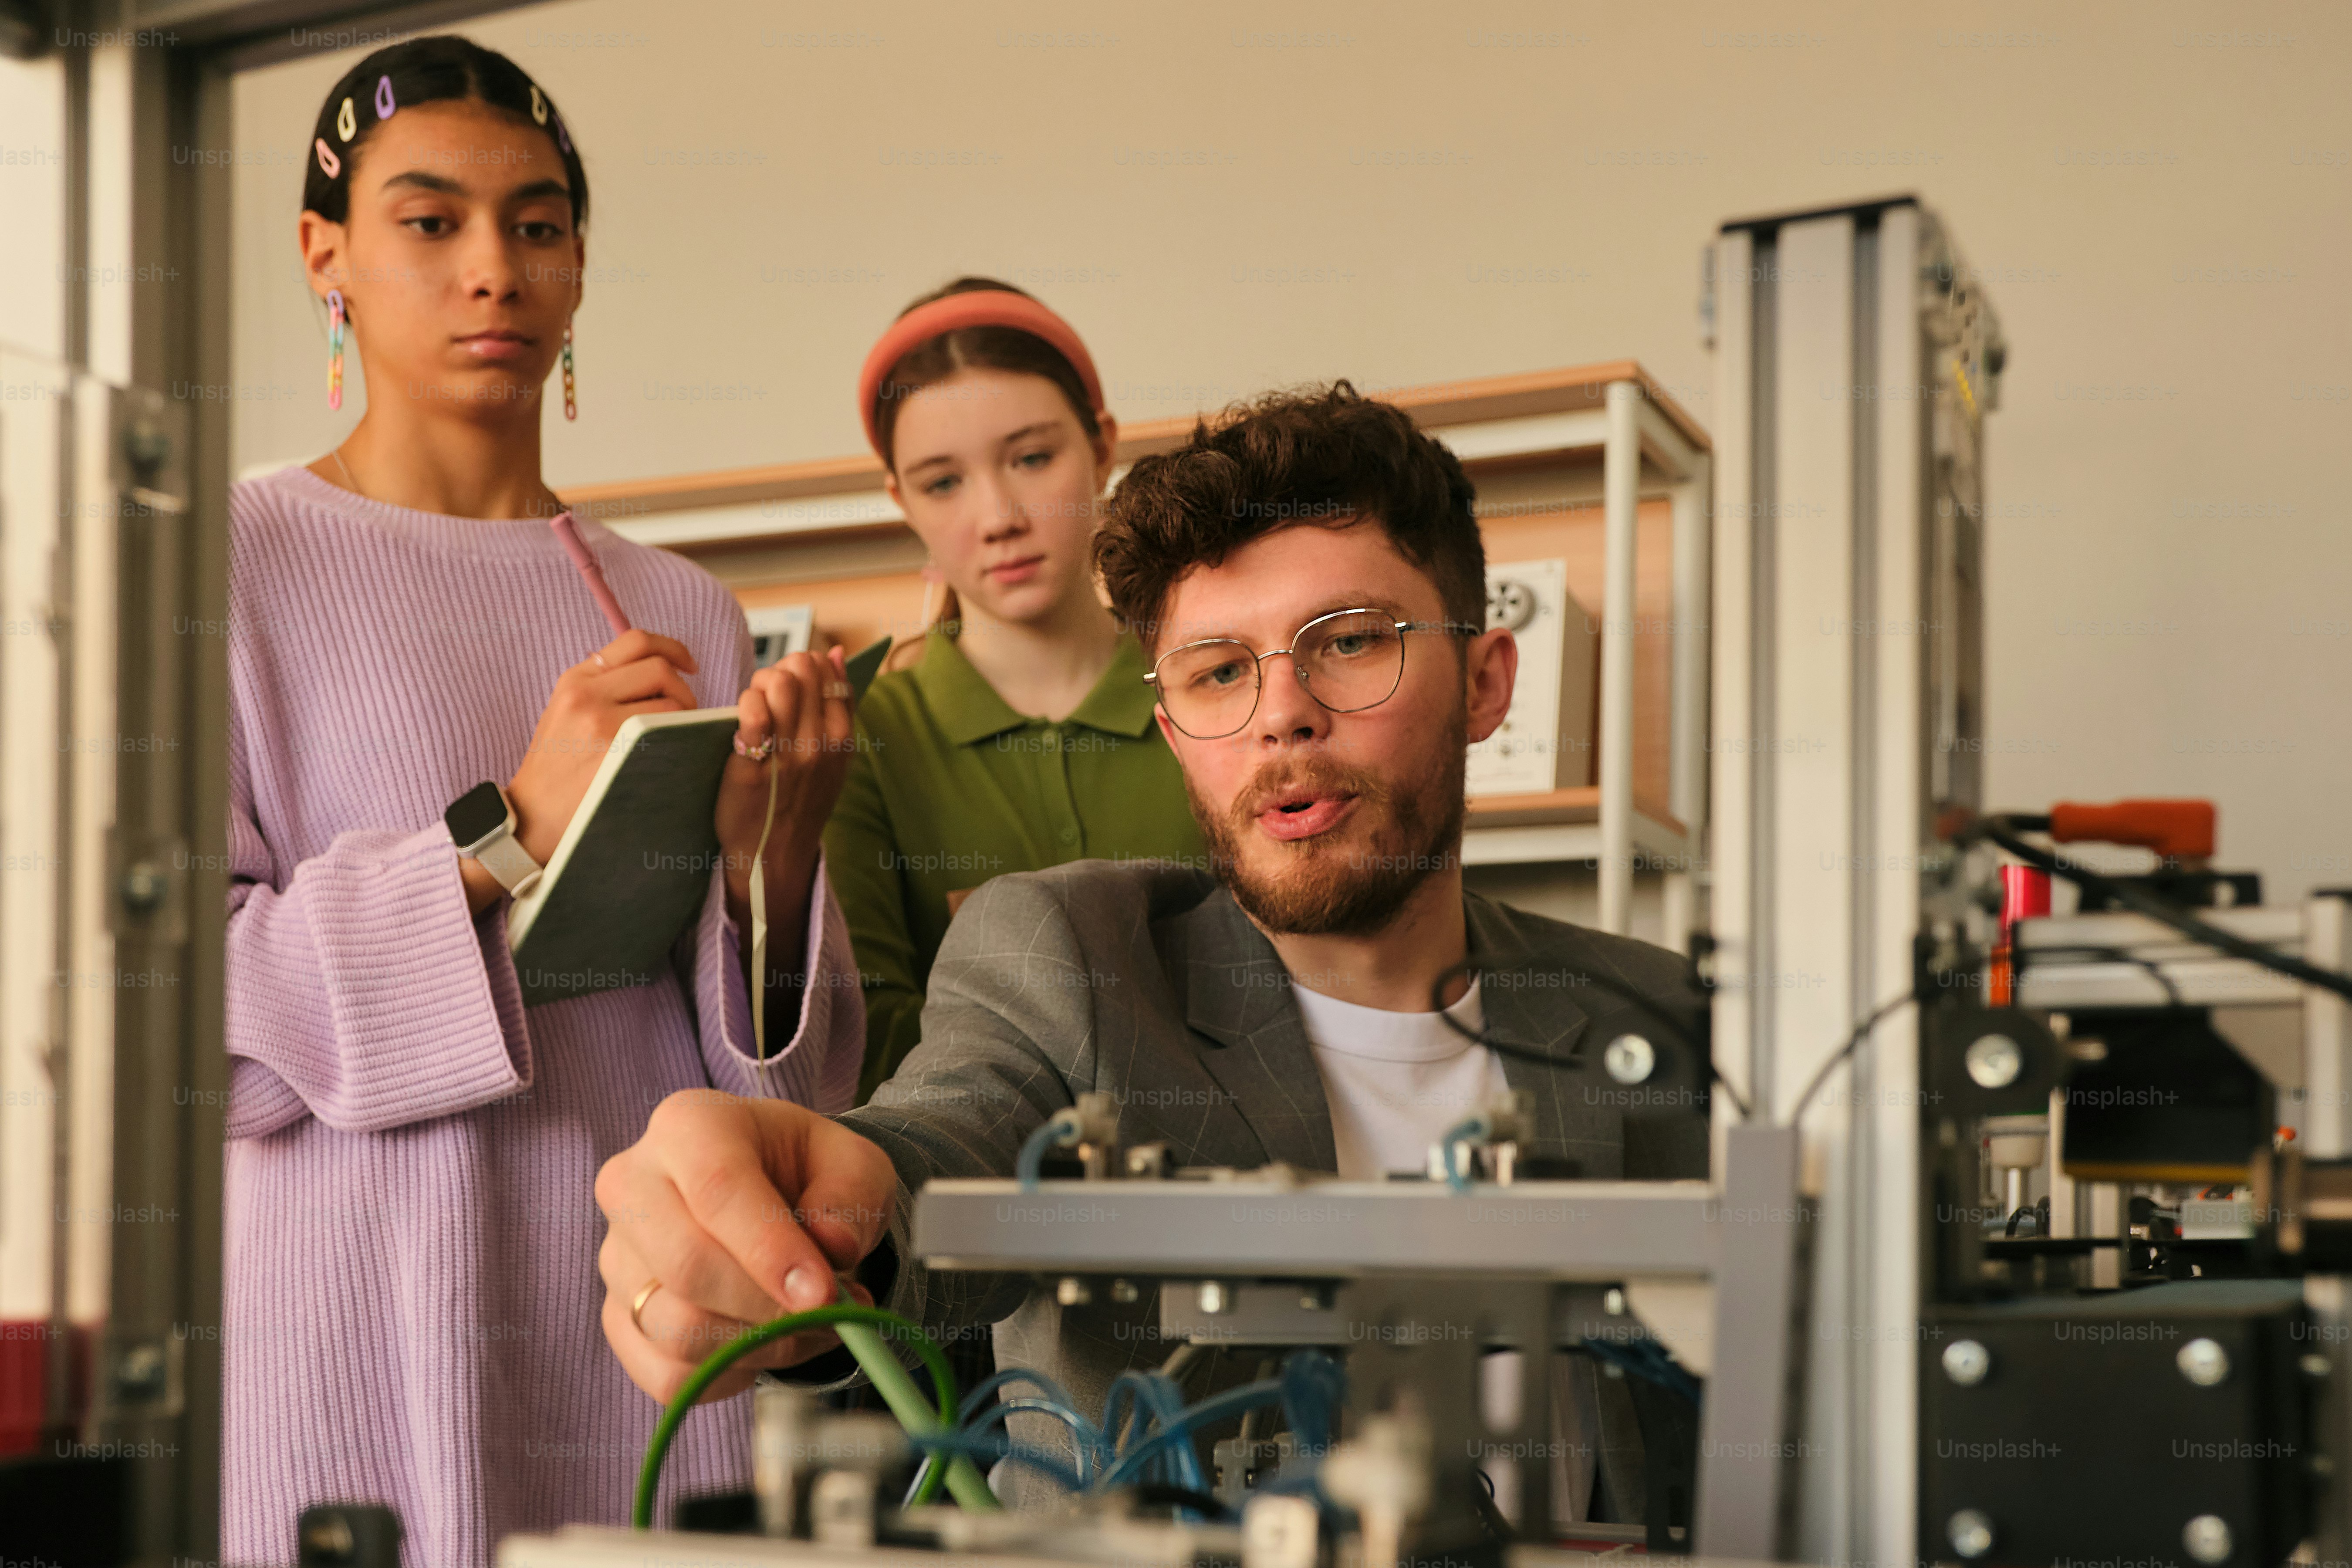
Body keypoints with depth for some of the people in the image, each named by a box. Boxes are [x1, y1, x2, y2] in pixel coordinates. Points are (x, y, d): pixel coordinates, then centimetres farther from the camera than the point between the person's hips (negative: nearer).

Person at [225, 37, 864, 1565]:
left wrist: (774, 859, -11)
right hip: (354, 1342, -3)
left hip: (639, 1349, 4)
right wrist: (505, 836, -19)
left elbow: (766, 1083, 9)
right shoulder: (227, 564, -1)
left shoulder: (686, 614, 11)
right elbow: (180, 1003, -10)